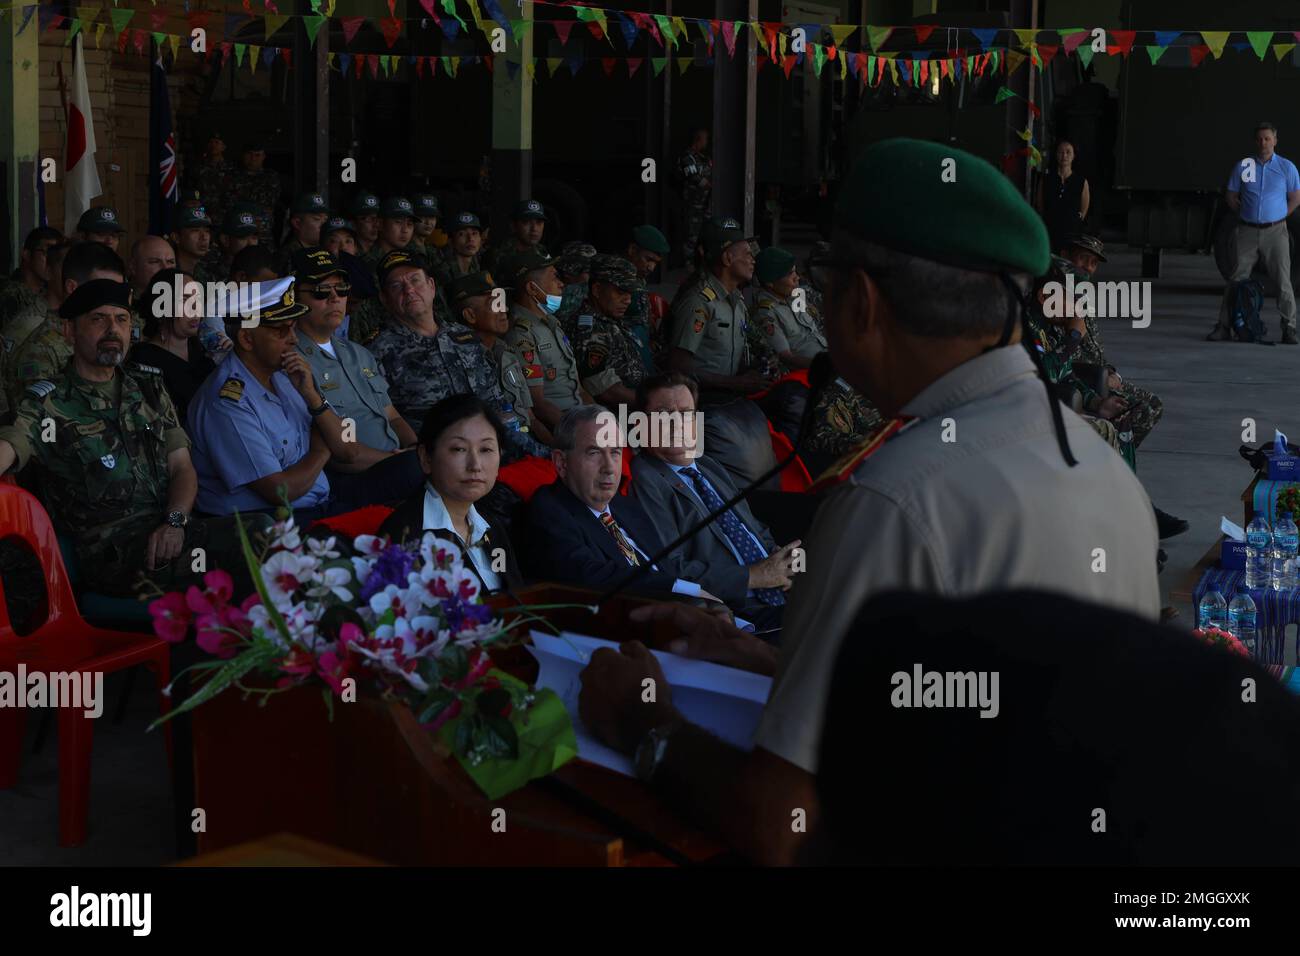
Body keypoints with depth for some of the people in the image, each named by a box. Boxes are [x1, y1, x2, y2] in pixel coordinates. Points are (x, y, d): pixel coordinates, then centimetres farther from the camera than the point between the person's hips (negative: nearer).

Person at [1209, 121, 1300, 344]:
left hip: (1275, 231, -1)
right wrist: (1248, 216, 6)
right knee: (1236, 279, 0)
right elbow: (1231, 197, 11)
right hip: (1248, 232, 1)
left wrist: (1277, 218, 5)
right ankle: (1224, 327, 3)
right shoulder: (1243, 166, 3)